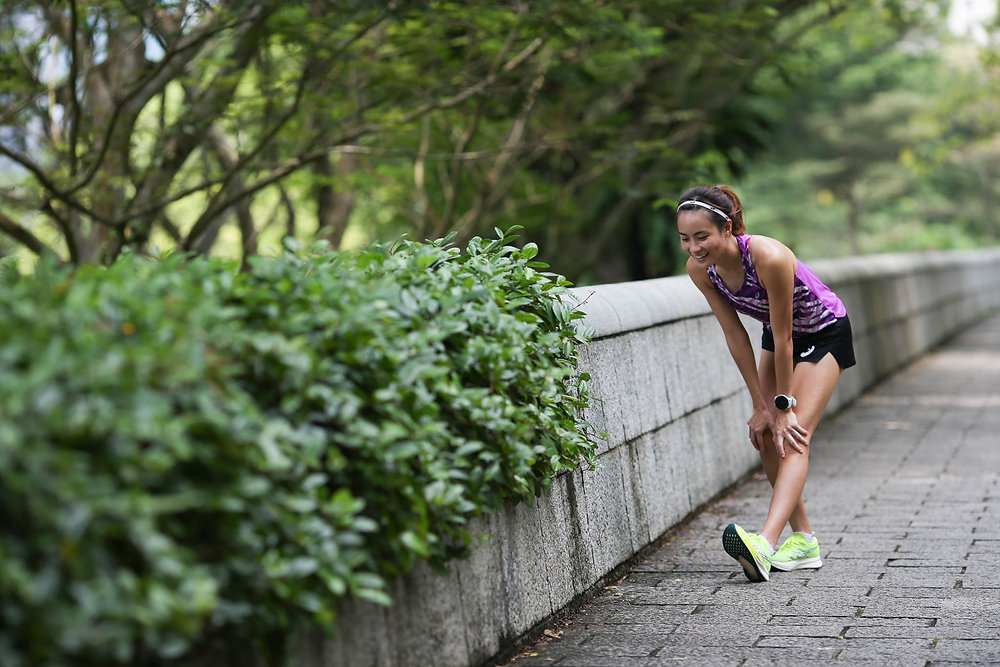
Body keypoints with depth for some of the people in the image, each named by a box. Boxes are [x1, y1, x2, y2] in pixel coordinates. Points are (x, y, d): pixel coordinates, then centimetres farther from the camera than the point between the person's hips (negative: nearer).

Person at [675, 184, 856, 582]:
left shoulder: (768, 257, -38)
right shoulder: (700, 269, -19)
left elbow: (783, 338, -29)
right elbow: (735, 336, -11)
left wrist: (783, 406, -21)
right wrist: (761, 404, -9)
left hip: (824, 332, -7)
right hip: (780, 335, 7)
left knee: (793, 436, -20)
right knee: (764, 435, 1)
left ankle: (765, 543, -33)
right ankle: (803, 542, 13)